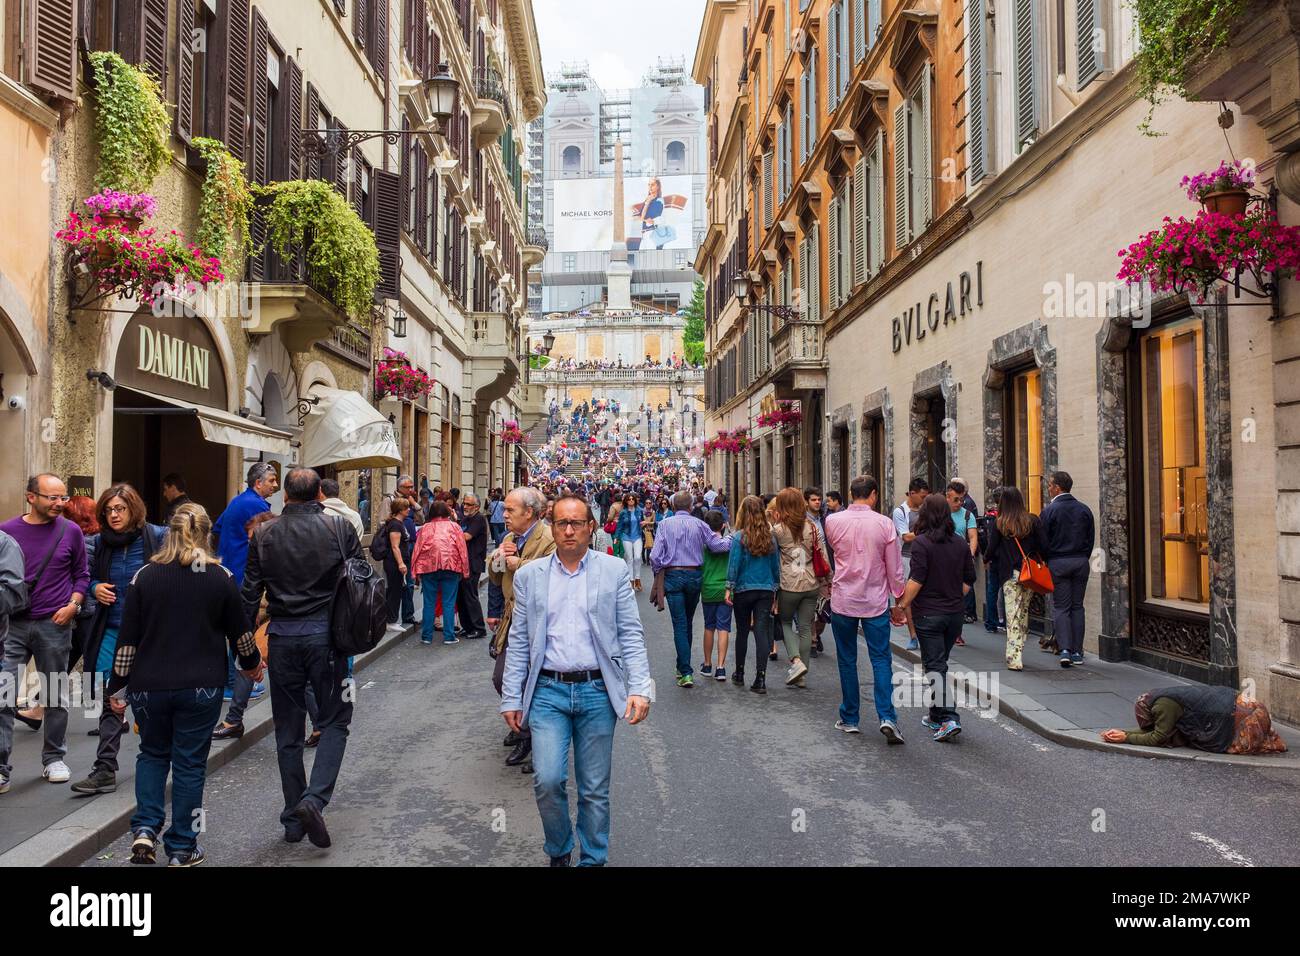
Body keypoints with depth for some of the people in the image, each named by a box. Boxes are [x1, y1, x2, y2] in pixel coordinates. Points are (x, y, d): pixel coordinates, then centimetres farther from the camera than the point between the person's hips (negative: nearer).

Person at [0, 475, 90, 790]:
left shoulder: (70, 532, 1)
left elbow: (81, 574, 7)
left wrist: (73, 604, -6)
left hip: (55, 625, 0)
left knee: (56, 698, 11)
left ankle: (54, 758, 25)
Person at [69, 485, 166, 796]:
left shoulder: (157, 537, -9)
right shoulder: (101, 542, 5)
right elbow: (92, 576, 19)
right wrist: (95, 587, -2)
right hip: (112, 630, 3)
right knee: (110, 701, 0)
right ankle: (104, 770, 4)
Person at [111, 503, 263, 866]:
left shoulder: (144, 576, -3)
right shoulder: (221, 577, -4)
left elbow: (127, 638, -2)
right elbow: (239, 632, 4)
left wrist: (117, 687, 7)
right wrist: (252, 663, 22)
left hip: (149, 686, 1)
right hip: (201, 686, -1)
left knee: (152, 754, 23)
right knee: (189, 763, 9)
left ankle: (145, 828, 9)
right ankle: (182, 849, 15)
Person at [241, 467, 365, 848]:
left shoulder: (264, 534, 3)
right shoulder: (339, 528, -3)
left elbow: (250, 592, 4)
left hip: (282, 637, 2)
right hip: (326, 633, -2)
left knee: (288, 730, 12)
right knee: (333, 721, 9)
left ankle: (293, 820, 19)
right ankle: (314, 799, -10)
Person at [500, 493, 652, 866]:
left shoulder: (614, 571, 2)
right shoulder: (529, 576, 6)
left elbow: (631, 635, 0)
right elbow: (519, 642, 8)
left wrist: (640, 689, -10)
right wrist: (511, 699, 4)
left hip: (598, 690, 0)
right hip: (547, 691, 1)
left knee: (595, 790, 7)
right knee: (547, 779, -9)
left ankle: (593, 860, 27)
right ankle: (559, 851, 18)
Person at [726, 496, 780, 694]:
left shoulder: (739, 537, -10)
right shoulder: (770, 536, 1)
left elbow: (734, 564, -10)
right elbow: (776, 564, 8)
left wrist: (729, 588, -3)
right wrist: (775, 588, 17)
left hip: (744, 590, -2)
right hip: (766, 590, 2)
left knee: (742, 632, 13)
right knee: (762, 632, 0)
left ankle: (739, 674, 26)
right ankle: (760, 679, -5)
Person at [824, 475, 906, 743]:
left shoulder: (833, 521, -4)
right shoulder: (885, 524, -7)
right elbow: (895, 568, -2)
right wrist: (900, 598, 9)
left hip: (843, 600, 1)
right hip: (876, 601, -1)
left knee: (847, 660, 11)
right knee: (881, 660, 4)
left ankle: (849, 719, 17)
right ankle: (887, 717, -8)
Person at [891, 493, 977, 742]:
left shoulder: (921, 542, -13)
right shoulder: (960, 544, 5)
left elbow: (916, 580, -18)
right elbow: (969, 580, 10)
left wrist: (901, 605, -9)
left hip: (929, 614, -6)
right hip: (955, 613, 6)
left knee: (935, 666, -1)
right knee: (939, 662, 18)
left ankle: (949, 719, -9)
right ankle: (937, 716, 27)